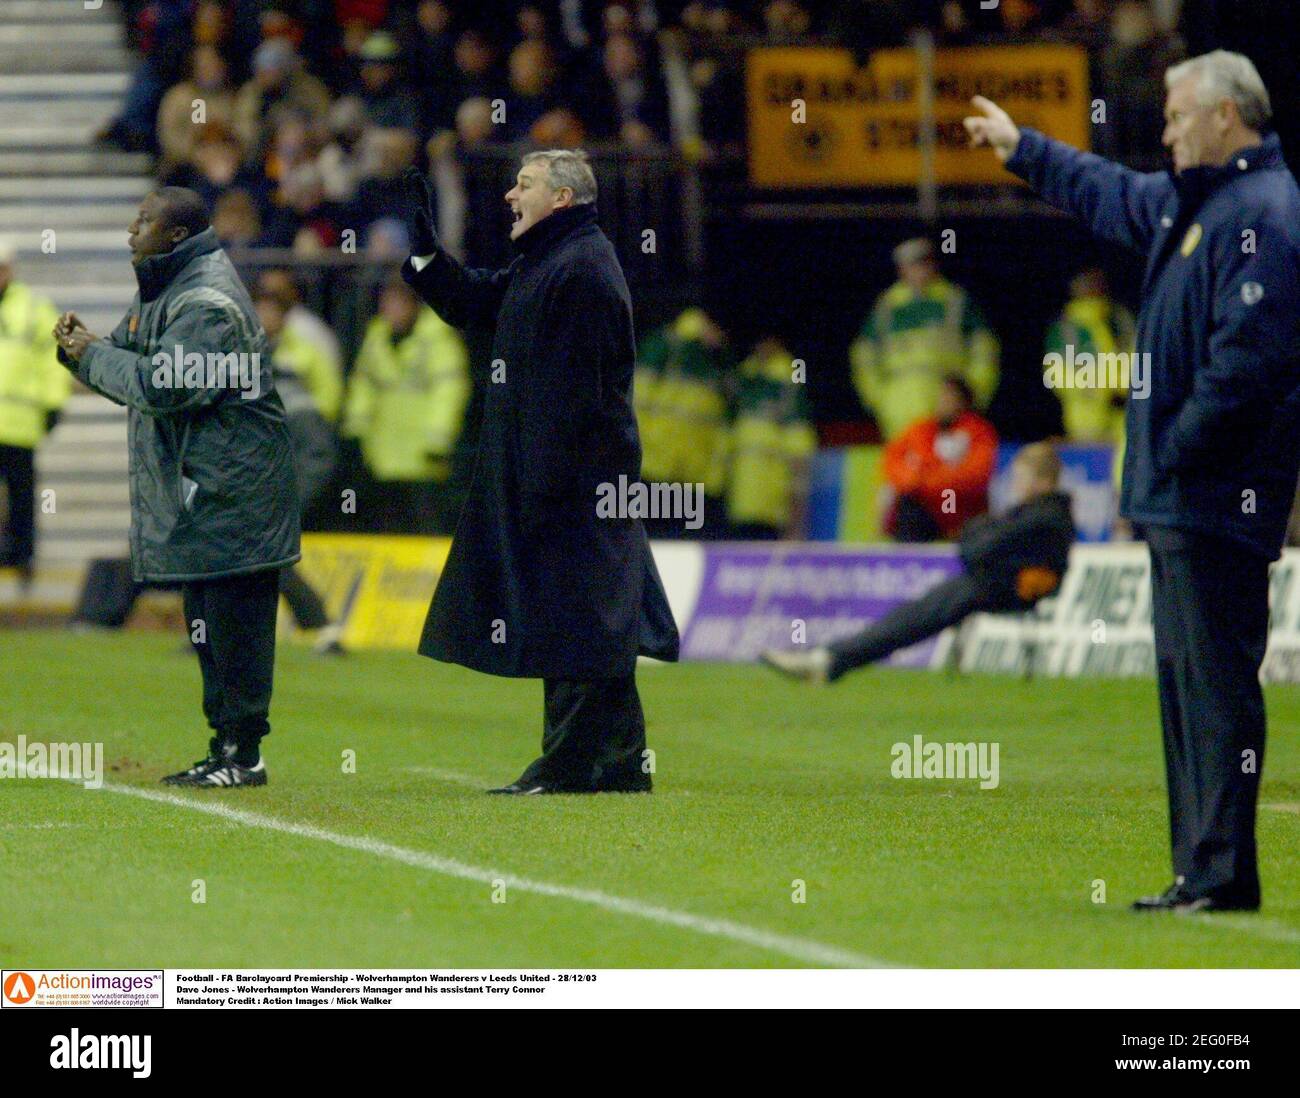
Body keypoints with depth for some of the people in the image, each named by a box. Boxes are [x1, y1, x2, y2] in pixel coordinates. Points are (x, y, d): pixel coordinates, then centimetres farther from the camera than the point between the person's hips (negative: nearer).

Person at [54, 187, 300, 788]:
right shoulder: (161, 290, 18)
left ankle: (244, 753, -7)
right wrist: (81, 347, 0)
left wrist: (92, 355, -13)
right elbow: (131, 374, 20)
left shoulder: (207, 300, -16)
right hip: (190, 489, 11)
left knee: (234, 621, -8)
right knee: (206, 623, 13)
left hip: (230, 485, -11)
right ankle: (224, 747, 18)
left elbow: (165, 384, -25)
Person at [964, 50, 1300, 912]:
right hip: (1177, 497, 10)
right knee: (1186, 679, 11)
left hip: (1217, 499, -10)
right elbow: (1113, 196, 39)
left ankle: (1224, 878, -11)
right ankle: (1201, 873, 14)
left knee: (1215, 680, -10)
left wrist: (1176, 451, -18)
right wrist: (1023, 149, 49)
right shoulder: (1193, 202, 17)